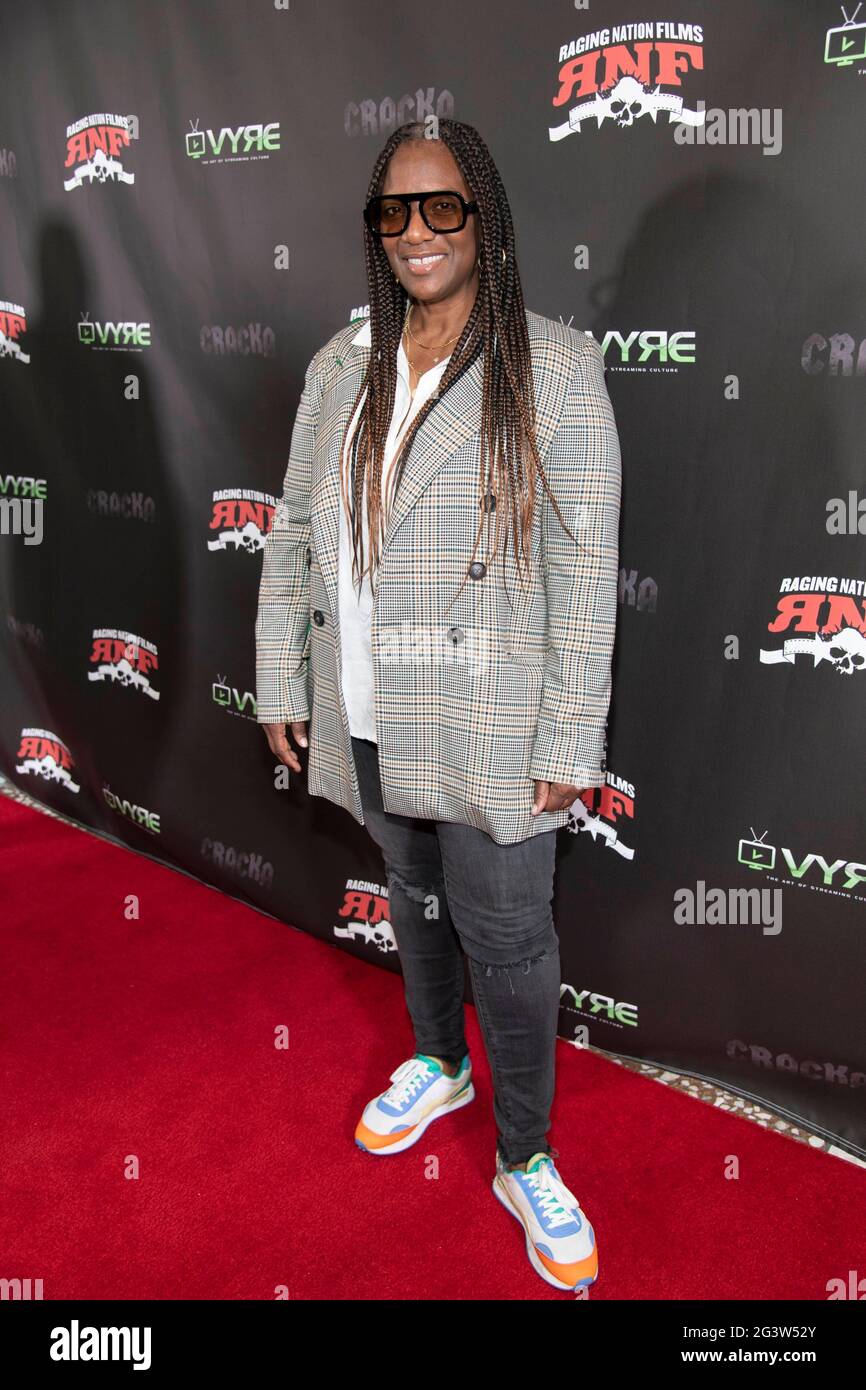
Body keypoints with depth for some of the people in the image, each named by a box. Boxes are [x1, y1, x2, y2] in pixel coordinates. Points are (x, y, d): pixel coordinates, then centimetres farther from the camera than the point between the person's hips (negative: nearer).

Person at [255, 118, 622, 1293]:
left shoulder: (554, 368, -9)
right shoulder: (342, 366, 6)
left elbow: (586, 567, -12)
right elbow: (294, 533, 9)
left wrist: (568, 742, -13)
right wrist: (281, 682, 9)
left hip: (488, 729, -4)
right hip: (370, 718, 5)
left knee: (507, 941, 5)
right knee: (414, 897, 22)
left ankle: (526, 1160, 28)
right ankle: (437, 1064, 49)